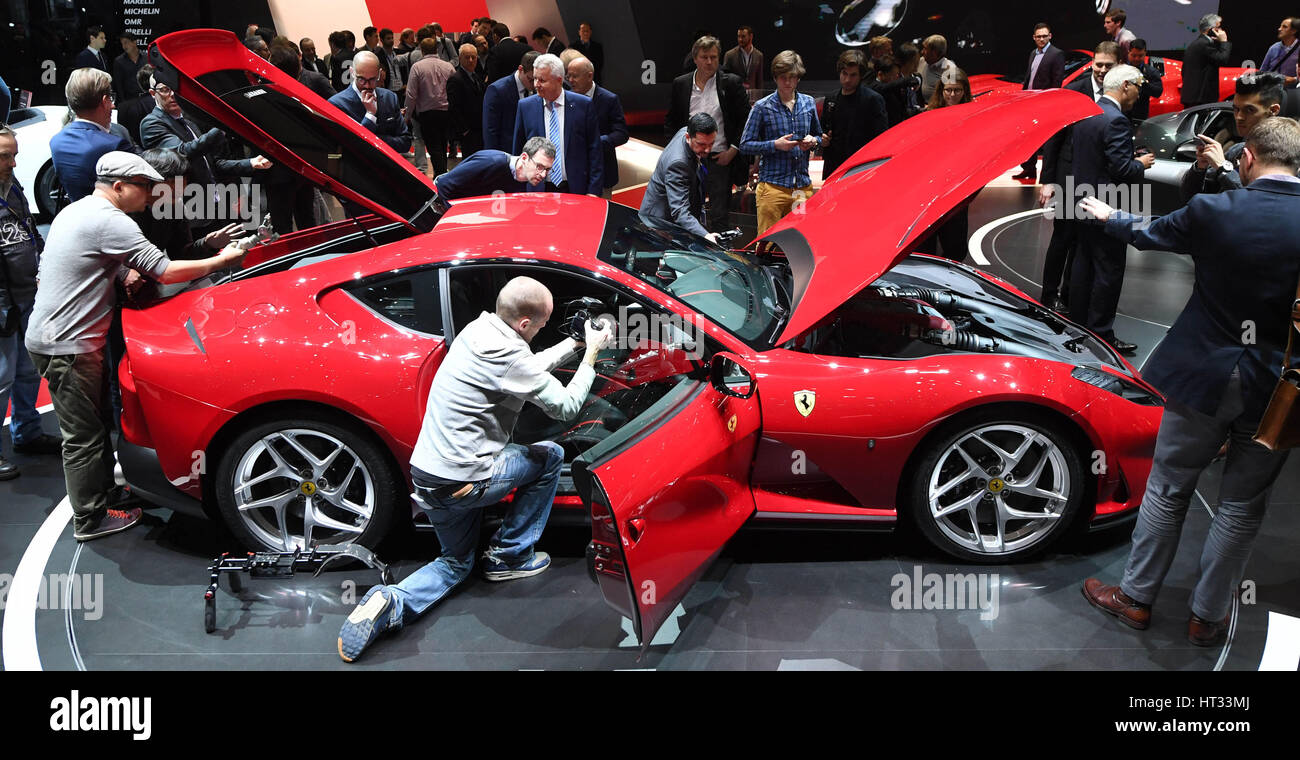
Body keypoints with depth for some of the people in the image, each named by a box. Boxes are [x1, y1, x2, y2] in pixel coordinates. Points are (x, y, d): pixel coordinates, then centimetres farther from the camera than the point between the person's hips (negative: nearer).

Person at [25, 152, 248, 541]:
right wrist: (222, 260, -10)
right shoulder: (110, 221, -19)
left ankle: (105, 492, 33)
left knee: (97, 424, 20)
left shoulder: (77, 211, 13)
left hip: (53, 333, 10)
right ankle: (90, 520, 9)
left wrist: (124, 273, 9)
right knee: (83, 436, -1)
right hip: (64, 346, -10)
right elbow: (167, 271, -20)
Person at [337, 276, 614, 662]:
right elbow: (566, 406, -13)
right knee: (550, 456, 13)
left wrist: (574, 343, 21)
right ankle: (509, 555, 16)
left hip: (426, 476, 8)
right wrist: (590, 354, -1)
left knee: (456, 562, 25)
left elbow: (532, 368, 23)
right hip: (461, 482, -8)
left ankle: (390, 602, -3)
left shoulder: (478, 329, 6)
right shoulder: (505, 354, -21)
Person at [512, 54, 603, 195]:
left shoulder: (584, 105, -2)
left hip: (575, 189, -1)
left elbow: (594, 150, -1)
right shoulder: (525, 106, 3)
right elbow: (519, 151, 10)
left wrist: (593, 190, -6)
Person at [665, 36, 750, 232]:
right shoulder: (680, 84, 8)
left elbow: (745, 119, 0)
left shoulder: (732, 83, 0)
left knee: (718, 215, -4)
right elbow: (670, 121, 15)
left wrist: (732, 151, -7)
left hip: (720, 159, -3)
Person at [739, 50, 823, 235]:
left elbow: (819, 135, 24)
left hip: (803, 186, 4)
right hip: (773, 186, -4)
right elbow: (745, 145, -1)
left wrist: (813, 141, 0)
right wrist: (775, 145, -14)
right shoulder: (763, 107, -1)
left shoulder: (808, 103, 12)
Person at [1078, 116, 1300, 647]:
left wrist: (1107, 216, 26)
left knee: (1167, 492, 14)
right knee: (1241, 506, 14)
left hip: (1203, 377, -1)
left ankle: (1136, 598, 27)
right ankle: (1209, 615, 26)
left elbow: (1147, 234, 7)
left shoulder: (1212, 210, -12)